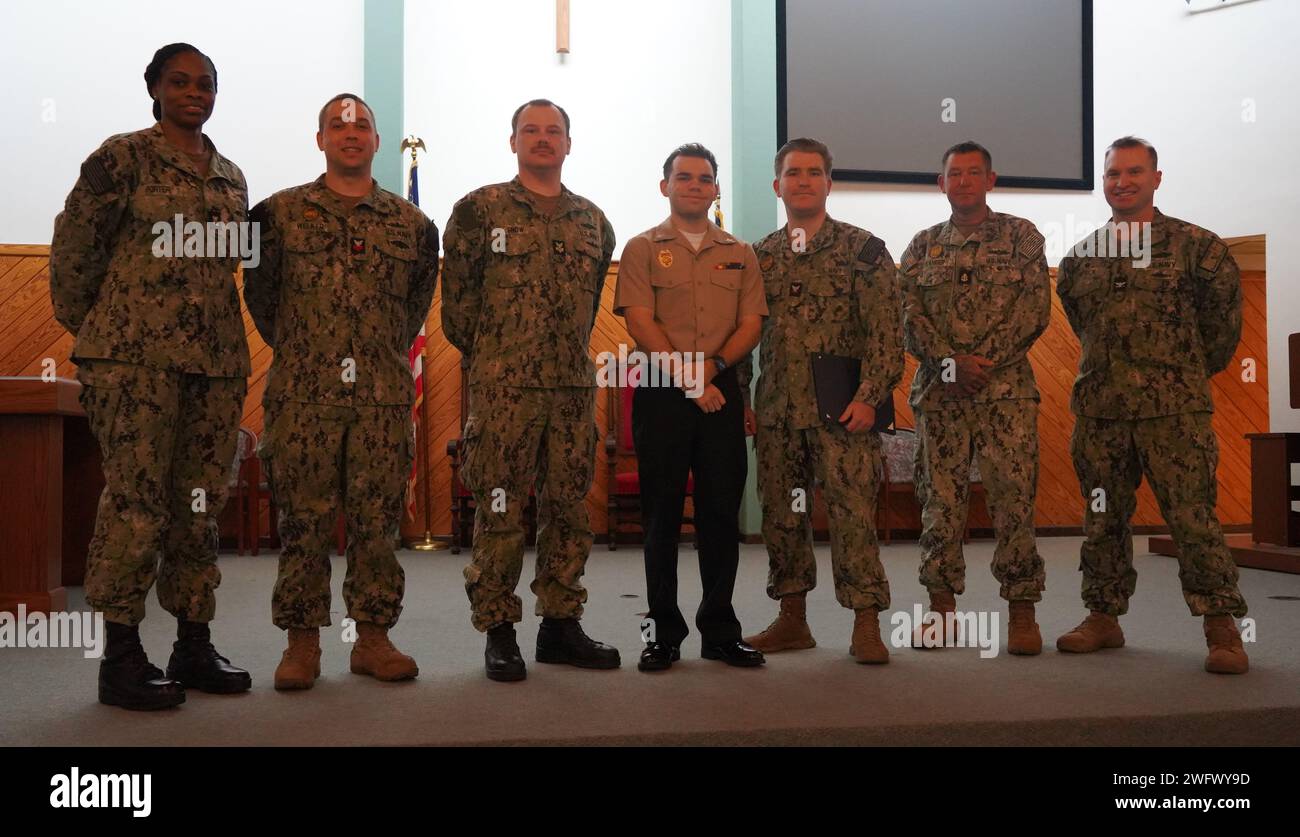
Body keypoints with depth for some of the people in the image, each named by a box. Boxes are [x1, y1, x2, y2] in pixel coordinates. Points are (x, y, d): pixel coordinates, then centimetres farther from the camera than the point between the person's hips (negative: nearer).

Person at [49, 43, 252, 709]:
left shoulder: (231, 177, 17)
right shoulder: (122, 157, -1)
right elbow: (73, 246, 1)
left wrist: (219, 334, 16)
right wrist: (87, 328, 6)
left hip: (216, 358, 6)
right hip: (136, 355, -6)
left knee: (201, 502, 8)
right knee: (135, 499, -6)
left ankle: (194, 646, 17)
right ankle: (120, 657, 3)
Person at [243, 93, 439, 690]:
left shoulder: (411, 222, 11)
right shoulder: (280, 213, 6)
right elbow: (259, 294, 11)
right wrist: (297, 351, 13)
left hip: (384, 395, 2)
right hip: (303, 394, -1)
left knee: (377, 518, 4)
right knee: (303, 518, 1)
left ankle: (373, 636, 15)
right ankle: (302, 641, 12)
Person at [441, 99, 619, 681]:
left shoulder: (593, 221, 14)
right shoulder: (480, 209, 2)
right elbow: (456, 297, 2)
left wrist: (571, 354, 13)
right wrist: (489, 356, 5)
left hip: (575, 387, 4)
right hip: (503, 387, -4)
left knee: (569, 508, 8)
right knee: (499, 512, -1)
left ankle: (561, 624, 19)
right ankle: (498, 632, 9)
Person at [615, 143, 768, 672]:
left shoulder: (739, 253, 15)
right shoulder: (643, 248, 5)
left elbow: (752, 324, 7)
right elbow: (640, 322, -6)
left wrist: (714, 364, -11)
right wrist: (687, 379, -12)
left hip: (722, 393, 3)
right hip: (661, 393, -2)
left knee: (722, 512, 4)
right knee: (662, 514, 2)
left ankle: (720, 632, 14)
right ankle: (663, 633, 11)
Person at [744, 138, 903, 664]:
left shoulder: (862, 249, 0)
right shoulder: (760, 255, 14)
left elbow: (886, 331, -6)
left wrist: (870, 396, -14)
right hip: (777, 408, 5)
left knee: (852, 513, -7)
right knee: (780, 514, 9)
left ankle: (866, 625, 1)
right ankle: (792, 620, 21)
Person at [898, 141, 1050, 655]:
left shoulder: (1020, 236, 8)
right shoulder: (923, 245, 14)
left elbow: (1034, 308, -2)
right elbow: (908, 315, 4)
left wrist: (983, 360, -13)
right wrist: (950, 361, -12)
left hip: (1007, 387, -2)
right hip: (938, 390, 2)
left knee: (1014, 497, -5)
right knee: (939, 499, 4)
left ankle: (1022, 611, 4)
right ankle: (942, 608, 13)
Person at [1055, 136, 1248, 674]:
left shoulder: (1195, 245, 1)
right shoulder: (1080, 258, 12)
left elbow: (1224, 316, 8)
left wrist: (1194, 369, 14)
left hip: (1174, 408, -4)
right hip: (1098, 407, 4)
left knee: (1193, 515, -7)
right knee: (1103, 518, 10)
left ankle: (1221, 628, 2)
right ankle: (1104, 617, 21)